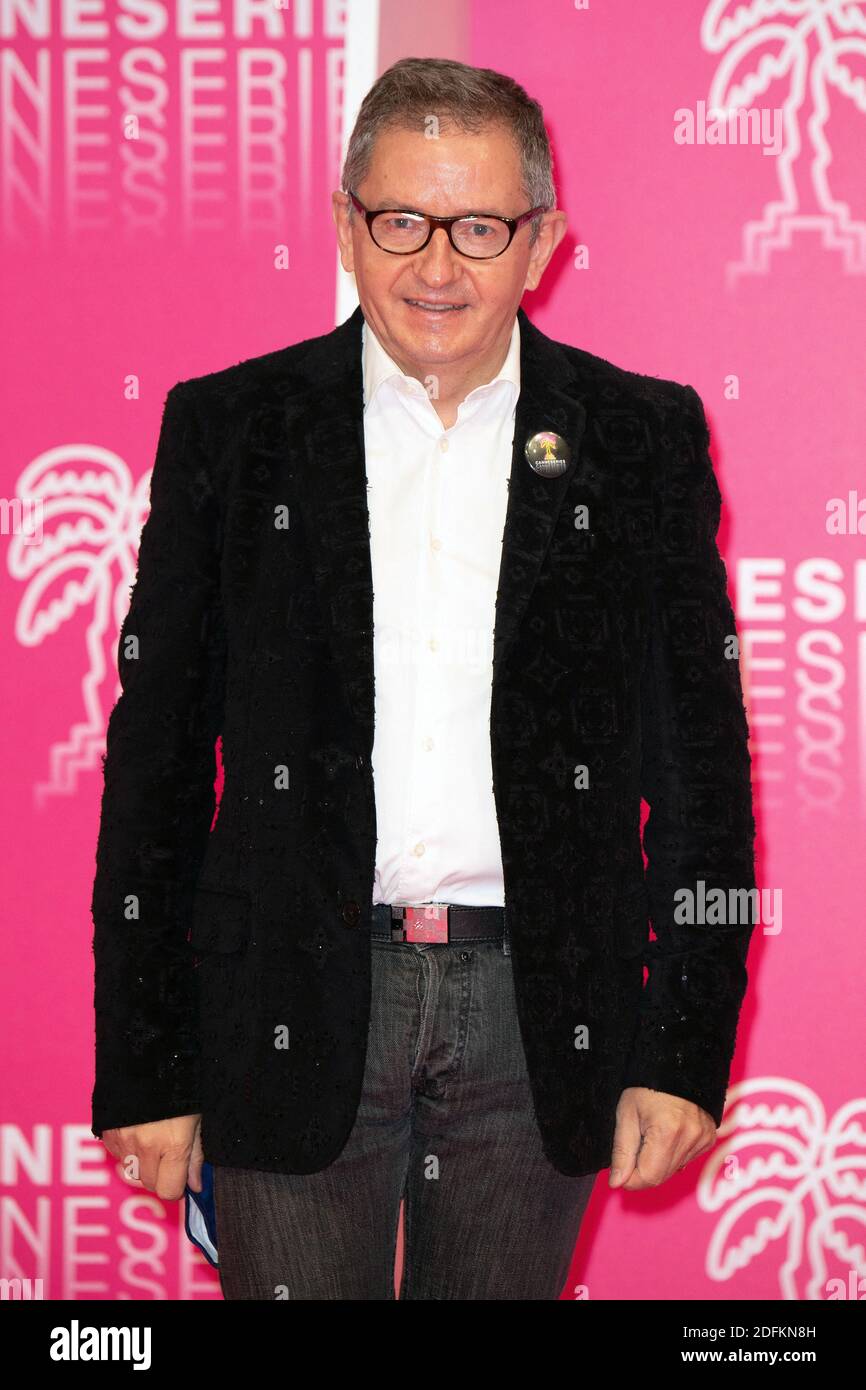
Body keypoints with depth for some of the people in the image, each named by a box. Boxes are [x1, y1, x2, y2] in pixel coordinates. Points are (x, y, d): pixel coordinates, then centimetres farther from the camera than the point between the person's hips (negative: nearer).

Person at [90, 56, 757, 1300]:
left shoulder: (643, 438, 3)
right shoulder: (230, 429, 1)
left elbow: (701, 753, 4)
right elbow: (158, 756, 2)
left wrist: (687, 1052, -2)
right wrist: (143, 1070, -1)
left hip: (544, 1018, 1)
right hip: (292, 1004, 0)